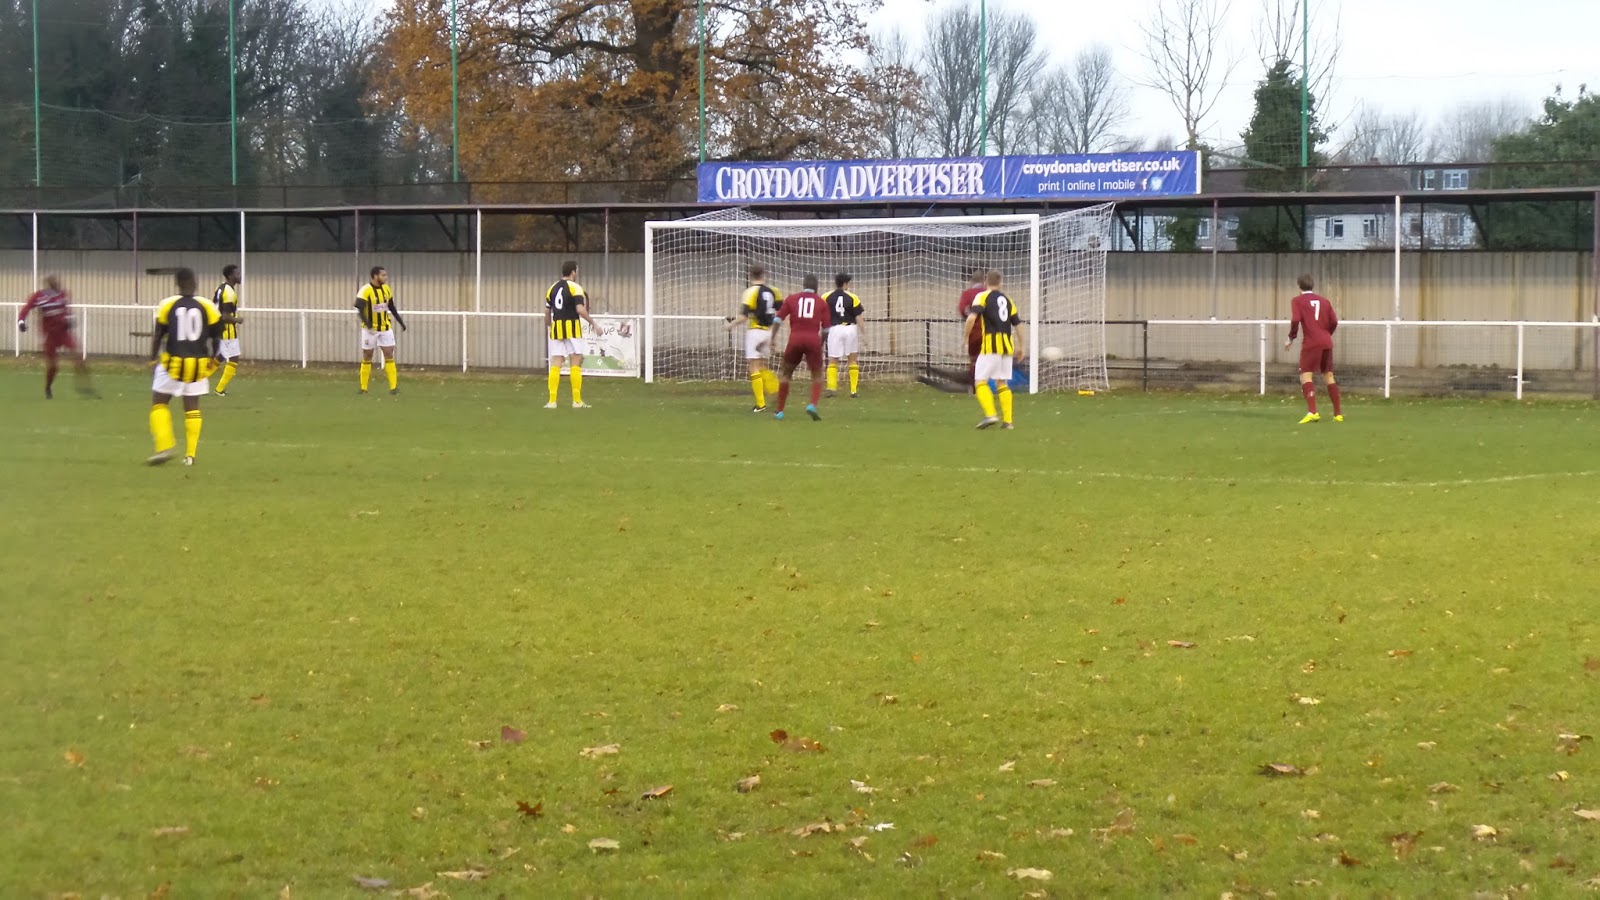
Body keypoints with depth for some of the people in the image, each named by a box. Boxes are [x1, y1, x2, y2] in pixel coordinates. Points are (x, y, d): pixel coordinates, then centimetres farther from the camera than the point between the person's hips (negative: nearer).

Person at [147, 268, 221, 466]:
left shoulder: (167, 305, -5)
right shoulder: (207, 307, -1)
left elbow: (158, 337, -3)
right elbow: (216, 339, 3)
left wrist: (153, 359, 10)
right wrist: (212, 361, 17)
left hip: (173, 363, -2)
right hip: (198, 365, 2)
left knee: (159, 403, 10)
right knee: (192, 408, 11)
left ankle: (165, 446, -6)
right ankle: (190, 454, 9)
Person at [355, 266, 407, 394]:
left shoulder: (386, 289, 2)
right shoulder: (366, 291, -17)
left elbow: (392, 308, 14)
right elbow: (359, 311, -23)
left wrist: (402, 324, 14)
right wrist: (368, 325, -35)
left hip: (385, 328, 4)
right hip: (370, 329, -4)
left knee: (389, 354, -5)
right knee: (367, 357, 4)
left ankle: (393, 386, -7)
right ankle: (363, 388, 14)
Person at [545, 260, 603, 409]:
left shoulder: (552, 288, 11)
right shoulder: (575, 287, -6)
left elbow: (547, 312, 14)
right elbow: (580, 310, -16)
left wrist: (548, 327, 30)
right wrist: (593, 324, -8)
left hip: (556, 328, 5)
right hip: (572, 327, -5)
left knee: (555, 364, 3)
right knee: (575, 363, 0)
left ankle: (552, 401, -2)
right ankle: (577, 401, 0)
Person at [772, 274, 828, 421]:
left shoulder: (791, 299, 10)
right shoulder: (821, 302, 10)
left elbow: (778, 319, 4)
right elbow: (826, 328, 7)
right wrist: (821, 343, 20)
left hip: (795, 339, 1)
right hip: (813, 340, -1)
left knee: (786, 374, 16)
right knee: (817, 375, 12)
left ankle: (779, 411, 16)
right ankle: (813, 405, -12)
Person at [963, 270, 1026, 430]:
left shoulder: (983, 297, 1)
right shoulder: (1007, 299, 17)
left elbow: (972, 317, -15)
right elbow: (1018, 324, 16)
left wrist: (966, 337, -3)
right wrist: (1020, 346, 23)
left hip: (991, 344, -5)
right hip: (1007, 345, 5)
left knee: (980, 381, -2)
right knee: (1002, 383, 13)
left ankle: (990, 415, -20)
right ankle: (1007, 420, 6)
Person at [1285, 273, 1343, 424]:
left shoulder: (1298, 301, 1)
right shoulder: (1324, 300, 15)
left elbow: (1295, 320, -12)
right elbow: (1334, 322, 11)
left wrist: (1291, 338, -1)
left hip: (1311, 344, -5)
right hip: (1327, 343, 5)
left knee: (1306, 376, -7)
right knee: (1329, 376, 15)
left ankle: (1312, 412, -26)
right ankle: (1338, 413, 19)